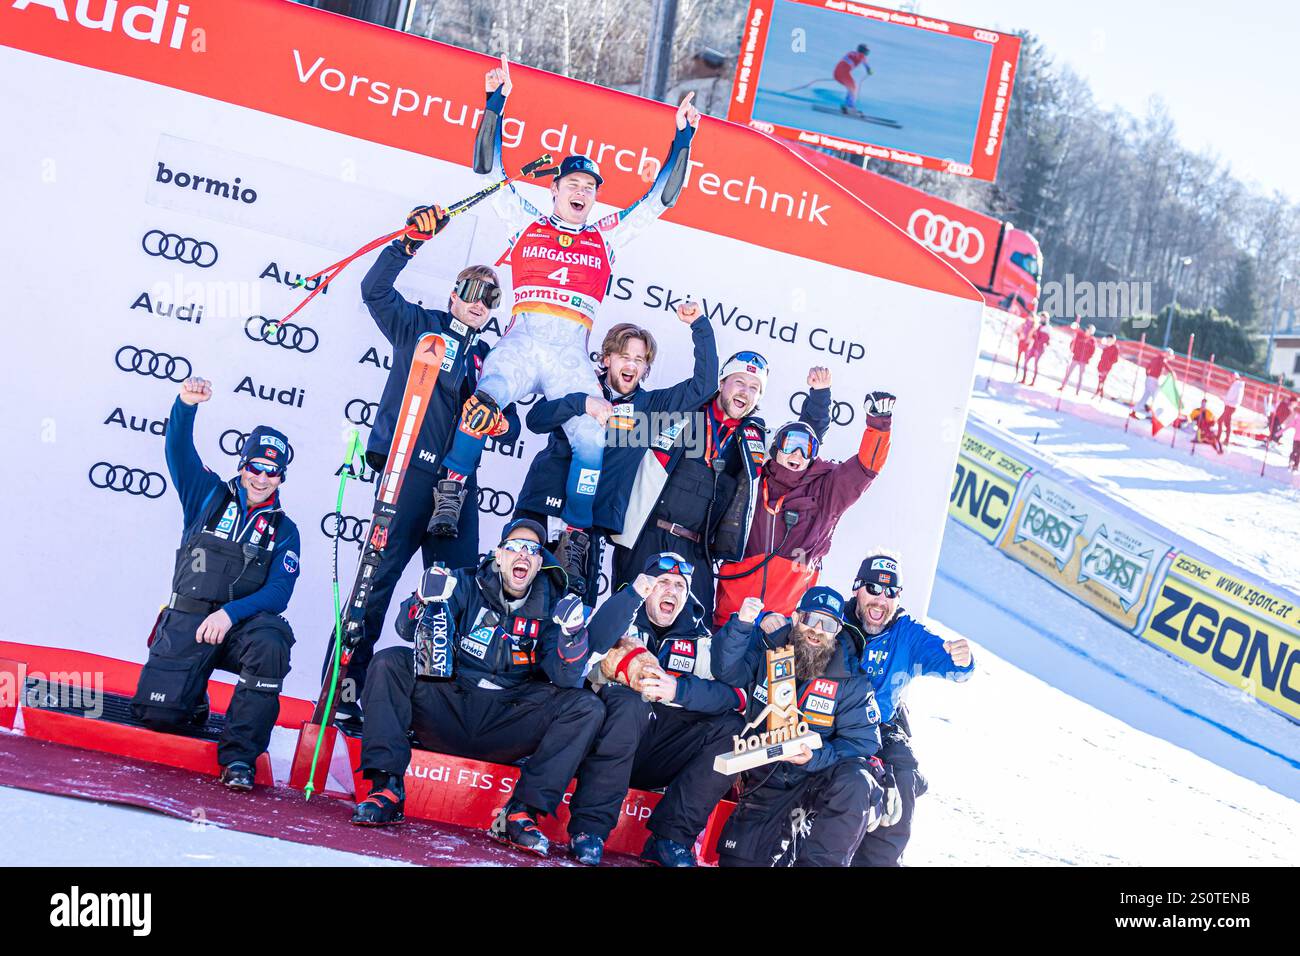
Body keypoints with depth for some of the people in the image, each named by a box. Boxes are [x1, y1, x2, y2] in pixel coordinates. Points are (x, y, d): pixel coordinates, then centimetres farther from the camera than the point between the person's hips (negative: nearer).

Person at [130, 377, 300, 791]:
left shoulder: (283, 530, 8)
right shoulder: (209, 496, 9)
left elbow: (279, 593, -3)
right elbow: (179, 451, -6)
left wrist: (231, 612, -19)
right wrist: (186, 406, -26)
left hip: (242, 623, 0)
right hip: (187, 622, 0)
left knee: (271, 644, -36)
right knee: (159, 712, -18)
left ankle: (239, 756, -25)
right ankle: (194, 701, 23)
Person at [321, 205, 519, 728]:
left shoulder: (489, 358, 21)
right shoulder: (419, 326, 8)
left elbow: (510, 424, 20)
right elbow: (375, 290, -6)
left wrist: (502, 423, -3)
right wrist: (410, 242, -13)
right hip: (408, 472, -5)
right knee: (378, 578, -11)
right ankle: (344, 690, -9)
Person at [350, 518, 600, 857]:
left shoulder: (550, 608, 3)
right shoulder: (468, 585, 1)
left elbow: (566, 678, -8)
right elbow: (408, 630, -9)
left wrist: (572, 635, -27)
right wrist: (426, 600, -30)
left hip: (506, 732, 0)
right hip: (447, 712, 0)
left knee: (587, 707, -19)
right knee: (389, 662, -20)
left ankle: (521, 813, -20)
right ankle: (386, 790, -24)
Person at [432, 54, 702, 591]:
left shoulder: (606, 236, 25)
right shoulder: (527, 224, 22)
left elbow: (661, 196, 27)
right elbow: (489, 169, 20)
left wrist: (683, 137, 24)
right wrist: (495, 103, 14)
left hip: (571, 353, 2)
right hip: (523, 338, -1)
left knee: (593, 440, -18)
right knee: (486, 400, -32)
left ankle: (576, 540, -10)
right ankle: (452, 489, -22)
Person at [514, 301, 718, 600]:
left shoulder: (649, 406, 12)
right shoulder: (580, 387, 9)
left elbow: (703, 384, 6)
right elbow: (535, 420, -6)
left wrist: (700, 326, 1)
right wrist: (582, 403, -19)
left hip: (594, 521, 1)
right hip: (542, 508, -1)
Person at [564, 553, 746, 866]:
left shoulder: (700, 640, 13)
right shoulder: (623, 618, 7)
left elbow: (734, 696, -6)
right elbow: (593, 644, -19)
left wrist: (678, 689, -22)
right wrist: (633, 593, -23)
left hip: (663, 755, 3)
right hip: (608, 743, -3)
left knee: (732, 728, -17)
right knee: (626, 699, -33)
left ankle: (670, 838, -21)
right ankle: (590, 827, -27)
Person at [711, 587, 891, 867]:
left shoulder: (850, 683, -2)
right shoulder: (767, 653, 5)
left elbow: (863, 742, -7)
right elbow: (727, 670, -8)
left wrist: (815, 757, -24)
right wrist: (741, 624, -22)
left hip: (819, 779, -1)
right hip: (766, 785, 1)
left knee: (854, 780, -36)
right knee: (739, 858, -20)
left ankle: (819, 861, -23)